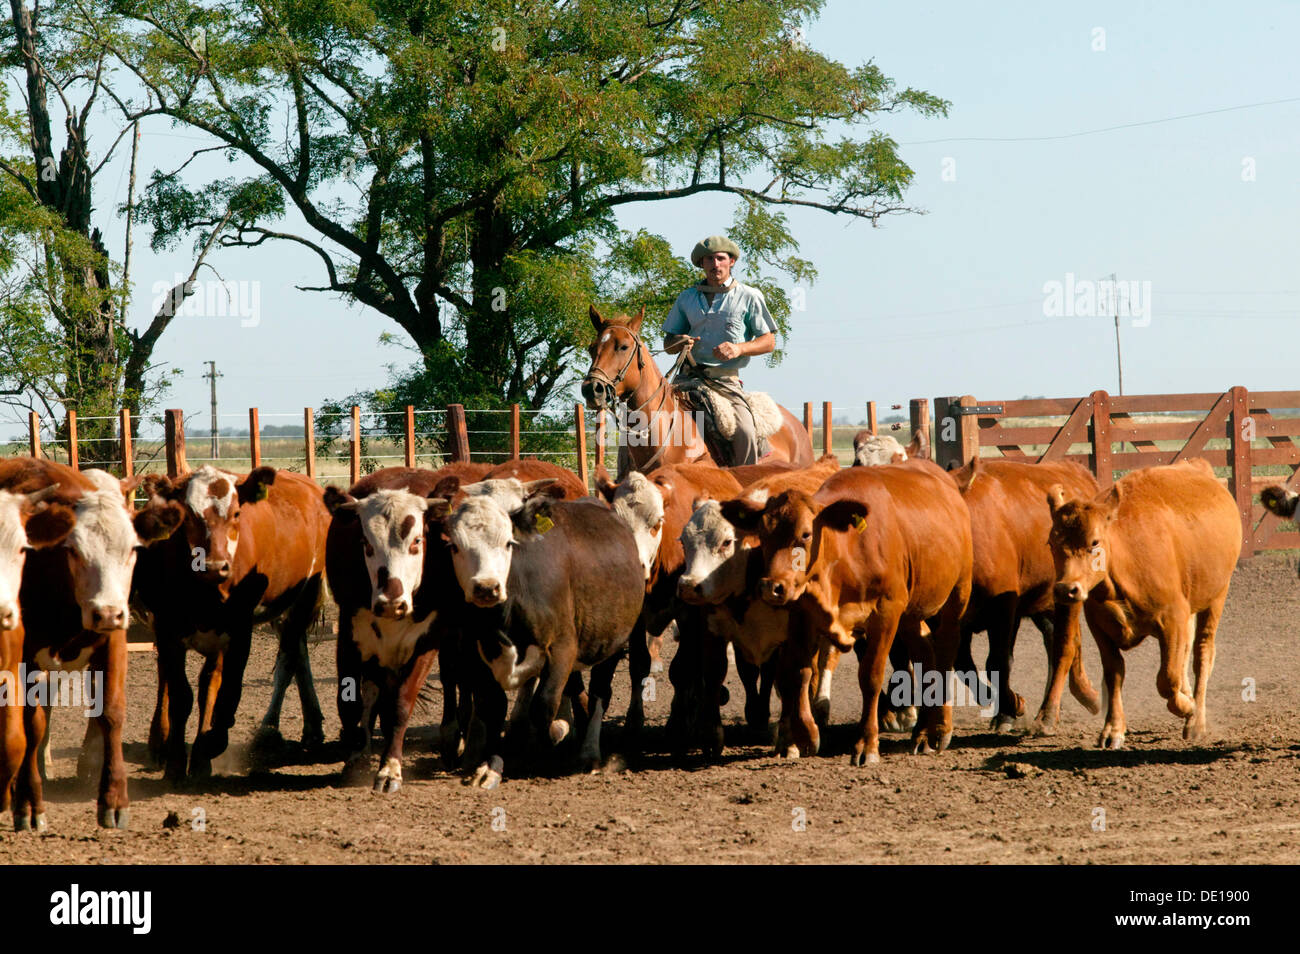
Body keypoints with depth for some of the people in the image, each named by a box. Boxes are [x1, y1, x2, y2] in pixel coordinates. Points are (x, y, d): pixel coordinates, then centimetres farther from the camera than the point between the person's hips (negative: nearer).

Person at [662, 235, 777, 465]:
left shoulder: (749, 297, 8)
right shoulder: (687, 298, 16)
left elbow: (769, 342, 6)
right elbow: (668, 344, 19)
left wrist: (739, 348, -13)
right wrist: (679, 343, -6)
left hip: (726, 379, -3)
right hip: (690, 376, 3)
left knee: (745, 433, -26)